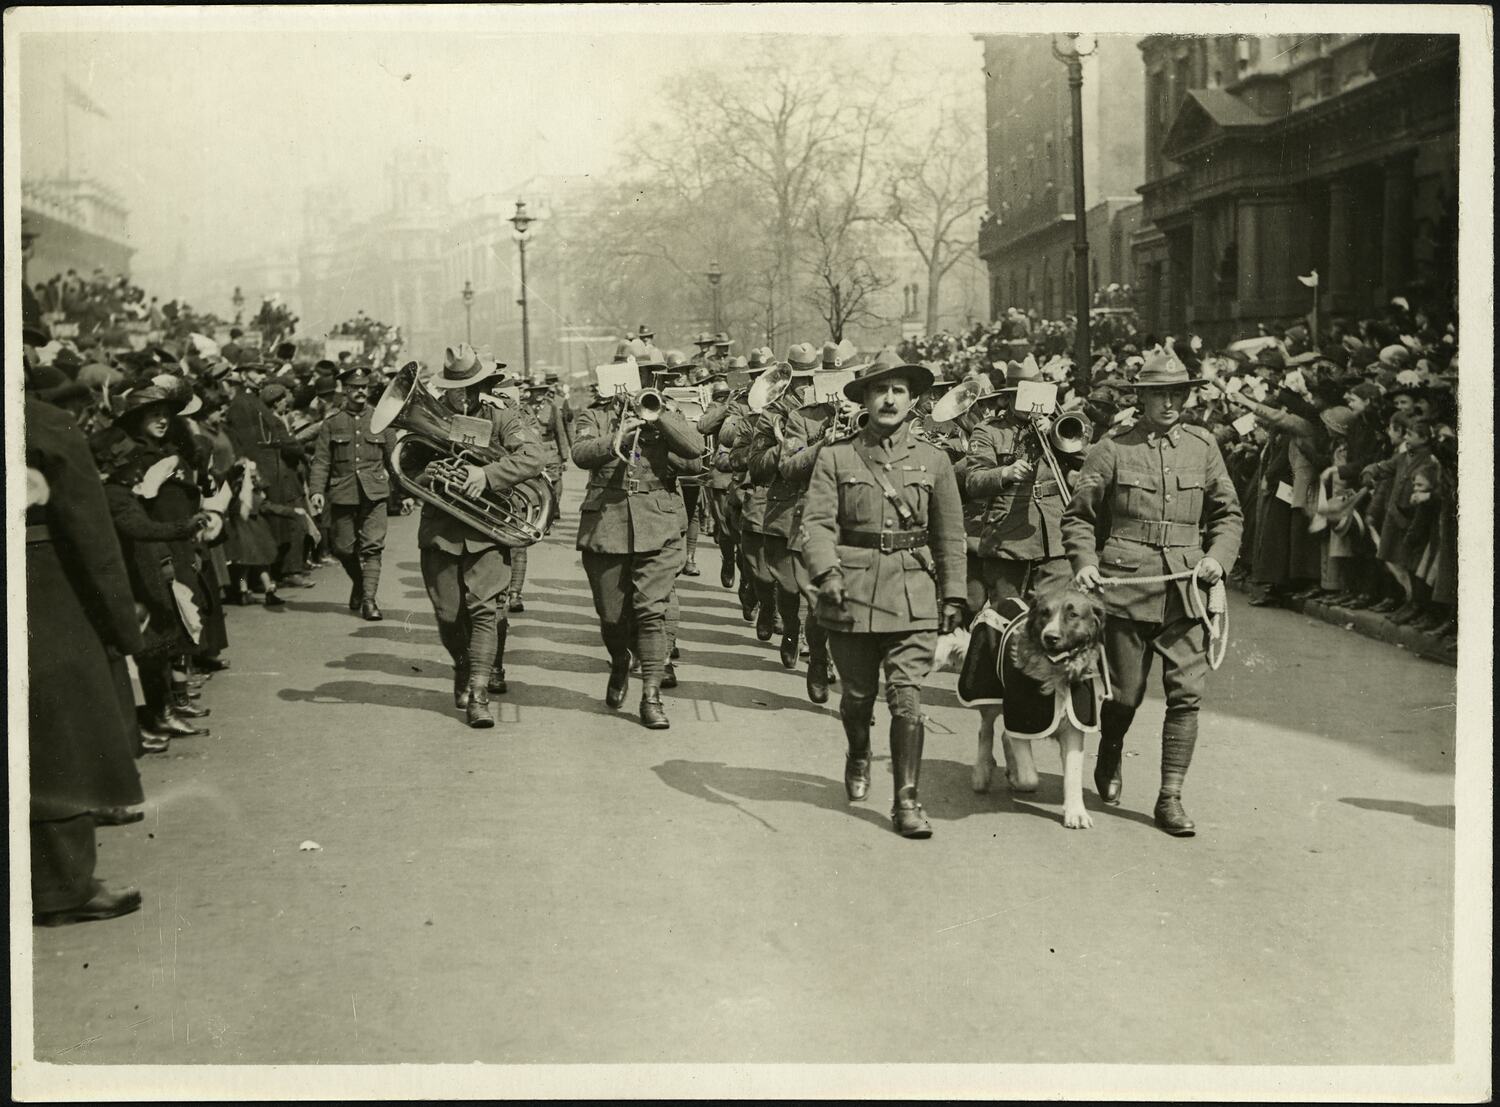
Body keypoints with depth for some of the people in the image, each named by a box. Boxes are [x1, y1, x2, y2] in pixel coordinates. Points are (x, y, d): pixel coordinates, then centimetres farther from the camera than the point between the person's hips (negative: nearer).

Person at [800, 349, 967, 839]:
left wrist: (953, 595, 8)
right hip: (851, 591, 0)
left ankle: (907, 800, 1)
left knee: (907, 697, -8)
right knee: (858, 694, 12)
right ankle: (858, 757, 43)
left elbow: (950, 534, 11)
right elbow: (817, 522, -5)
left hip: (913, 595, 0)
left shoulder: (933, 460, 6)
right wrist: (826, 571, -20)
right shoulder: (836, 457, 2)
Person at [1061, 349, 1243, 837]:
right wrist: (1085, 562, -8)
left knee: (1186, 692, -6)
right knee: (1125, 694, 5)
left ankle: (1170, 797, 3)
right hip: (1126, 588, -2)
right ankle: (1109, 761, 36)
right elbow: (1079, 515, 7)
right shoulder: (1112, 449, 1)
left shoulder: (1203, 445, 9)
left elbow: (1228, 513, 17)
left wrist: (1218, 556, 0)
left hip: (1186, 590, 2)